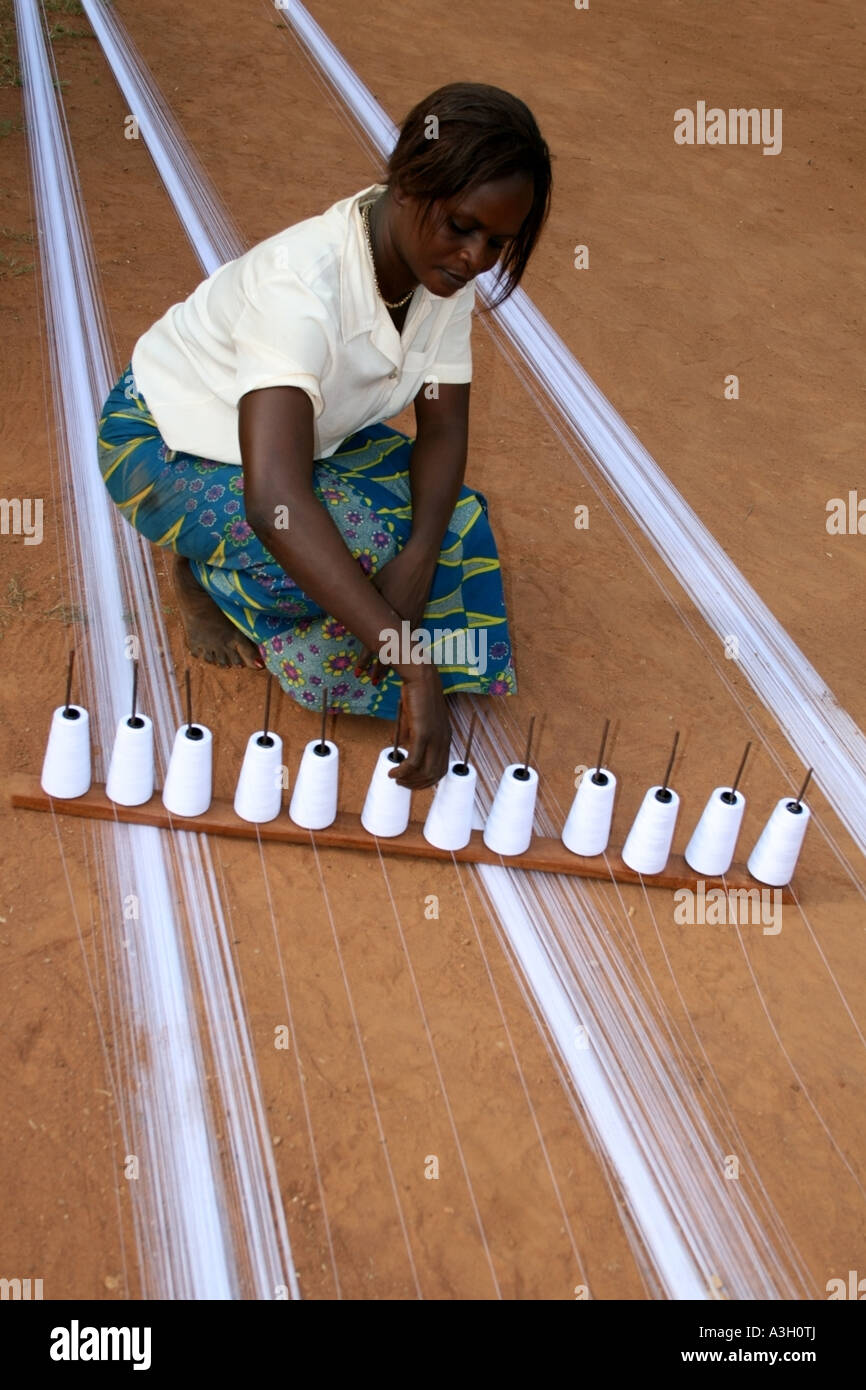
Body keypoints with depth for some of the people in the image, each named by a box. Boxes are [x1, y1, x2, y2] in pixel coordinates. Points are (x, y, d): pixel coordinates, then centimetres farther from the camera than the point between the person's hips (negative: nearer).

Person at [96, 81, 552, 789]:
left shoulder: (445, 269, -17)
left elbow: (443, 424, -13)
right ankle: (201, 573, -1)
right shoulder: (302, 282, -39)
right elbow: (274, 502, -51)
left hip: (302, 427, 7)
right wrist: (411, 664, -55)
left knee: (452, 522, -9)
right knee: (351, 541, -32)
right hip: (168, 439, -6)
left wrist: (418, 556, -33)